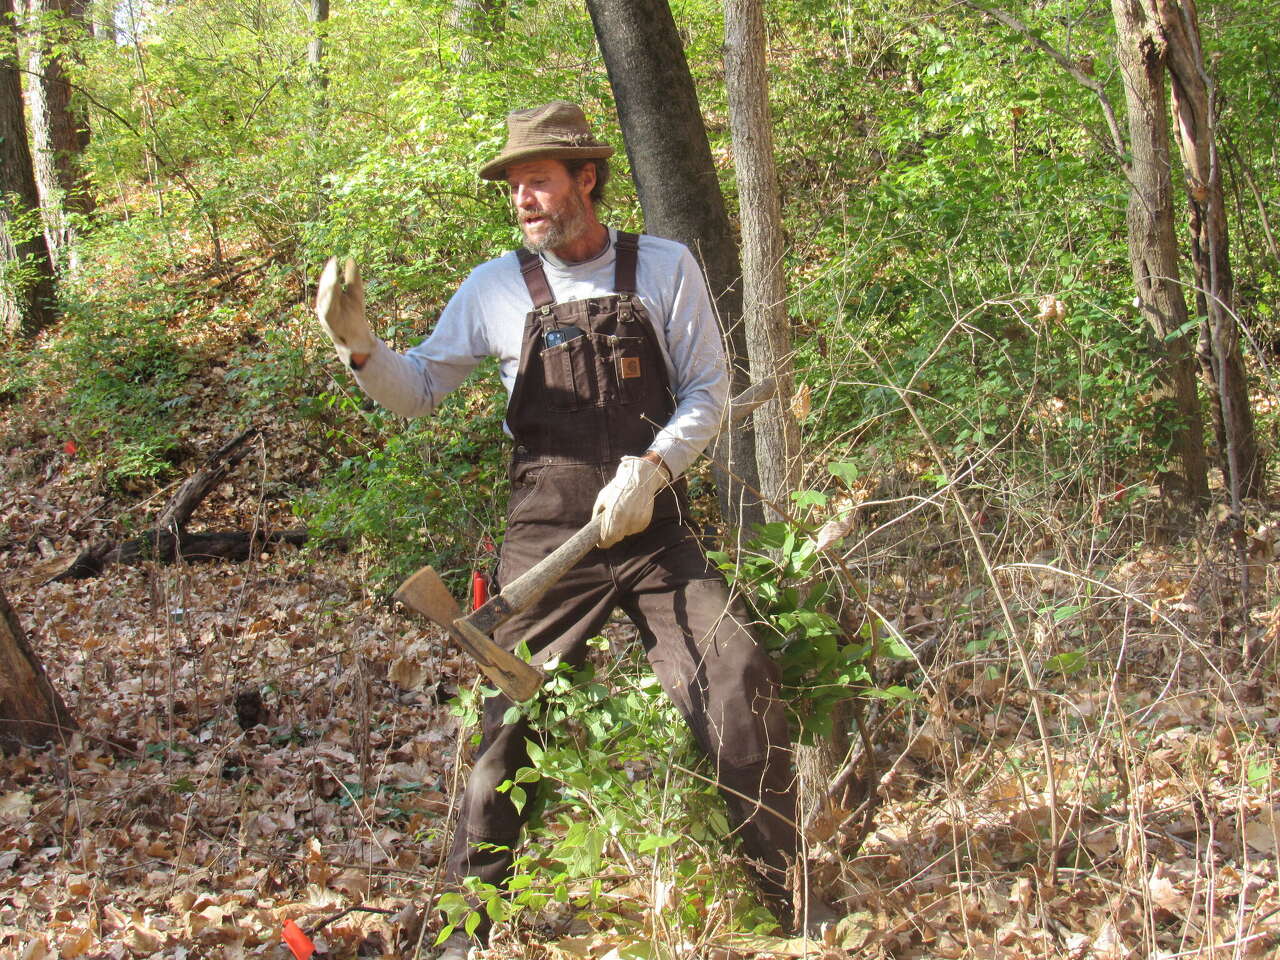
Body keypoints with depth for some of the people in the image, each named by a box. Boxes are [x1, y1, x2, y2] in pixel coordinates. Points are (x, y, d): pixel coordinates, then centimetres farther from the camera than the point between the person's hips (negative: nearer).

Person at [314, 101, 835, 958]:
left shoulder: (665, 268, 2)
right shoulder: (496, 287, 4)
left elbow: (709, 391, 2)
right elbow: (418, 392, 12)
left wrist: (650, 468, -14)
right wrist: (358, 345, -8)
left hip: (656, 534, 0)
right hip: (546, 541, 1)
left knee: (742, 684, -11)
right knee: (510, 719, -1)